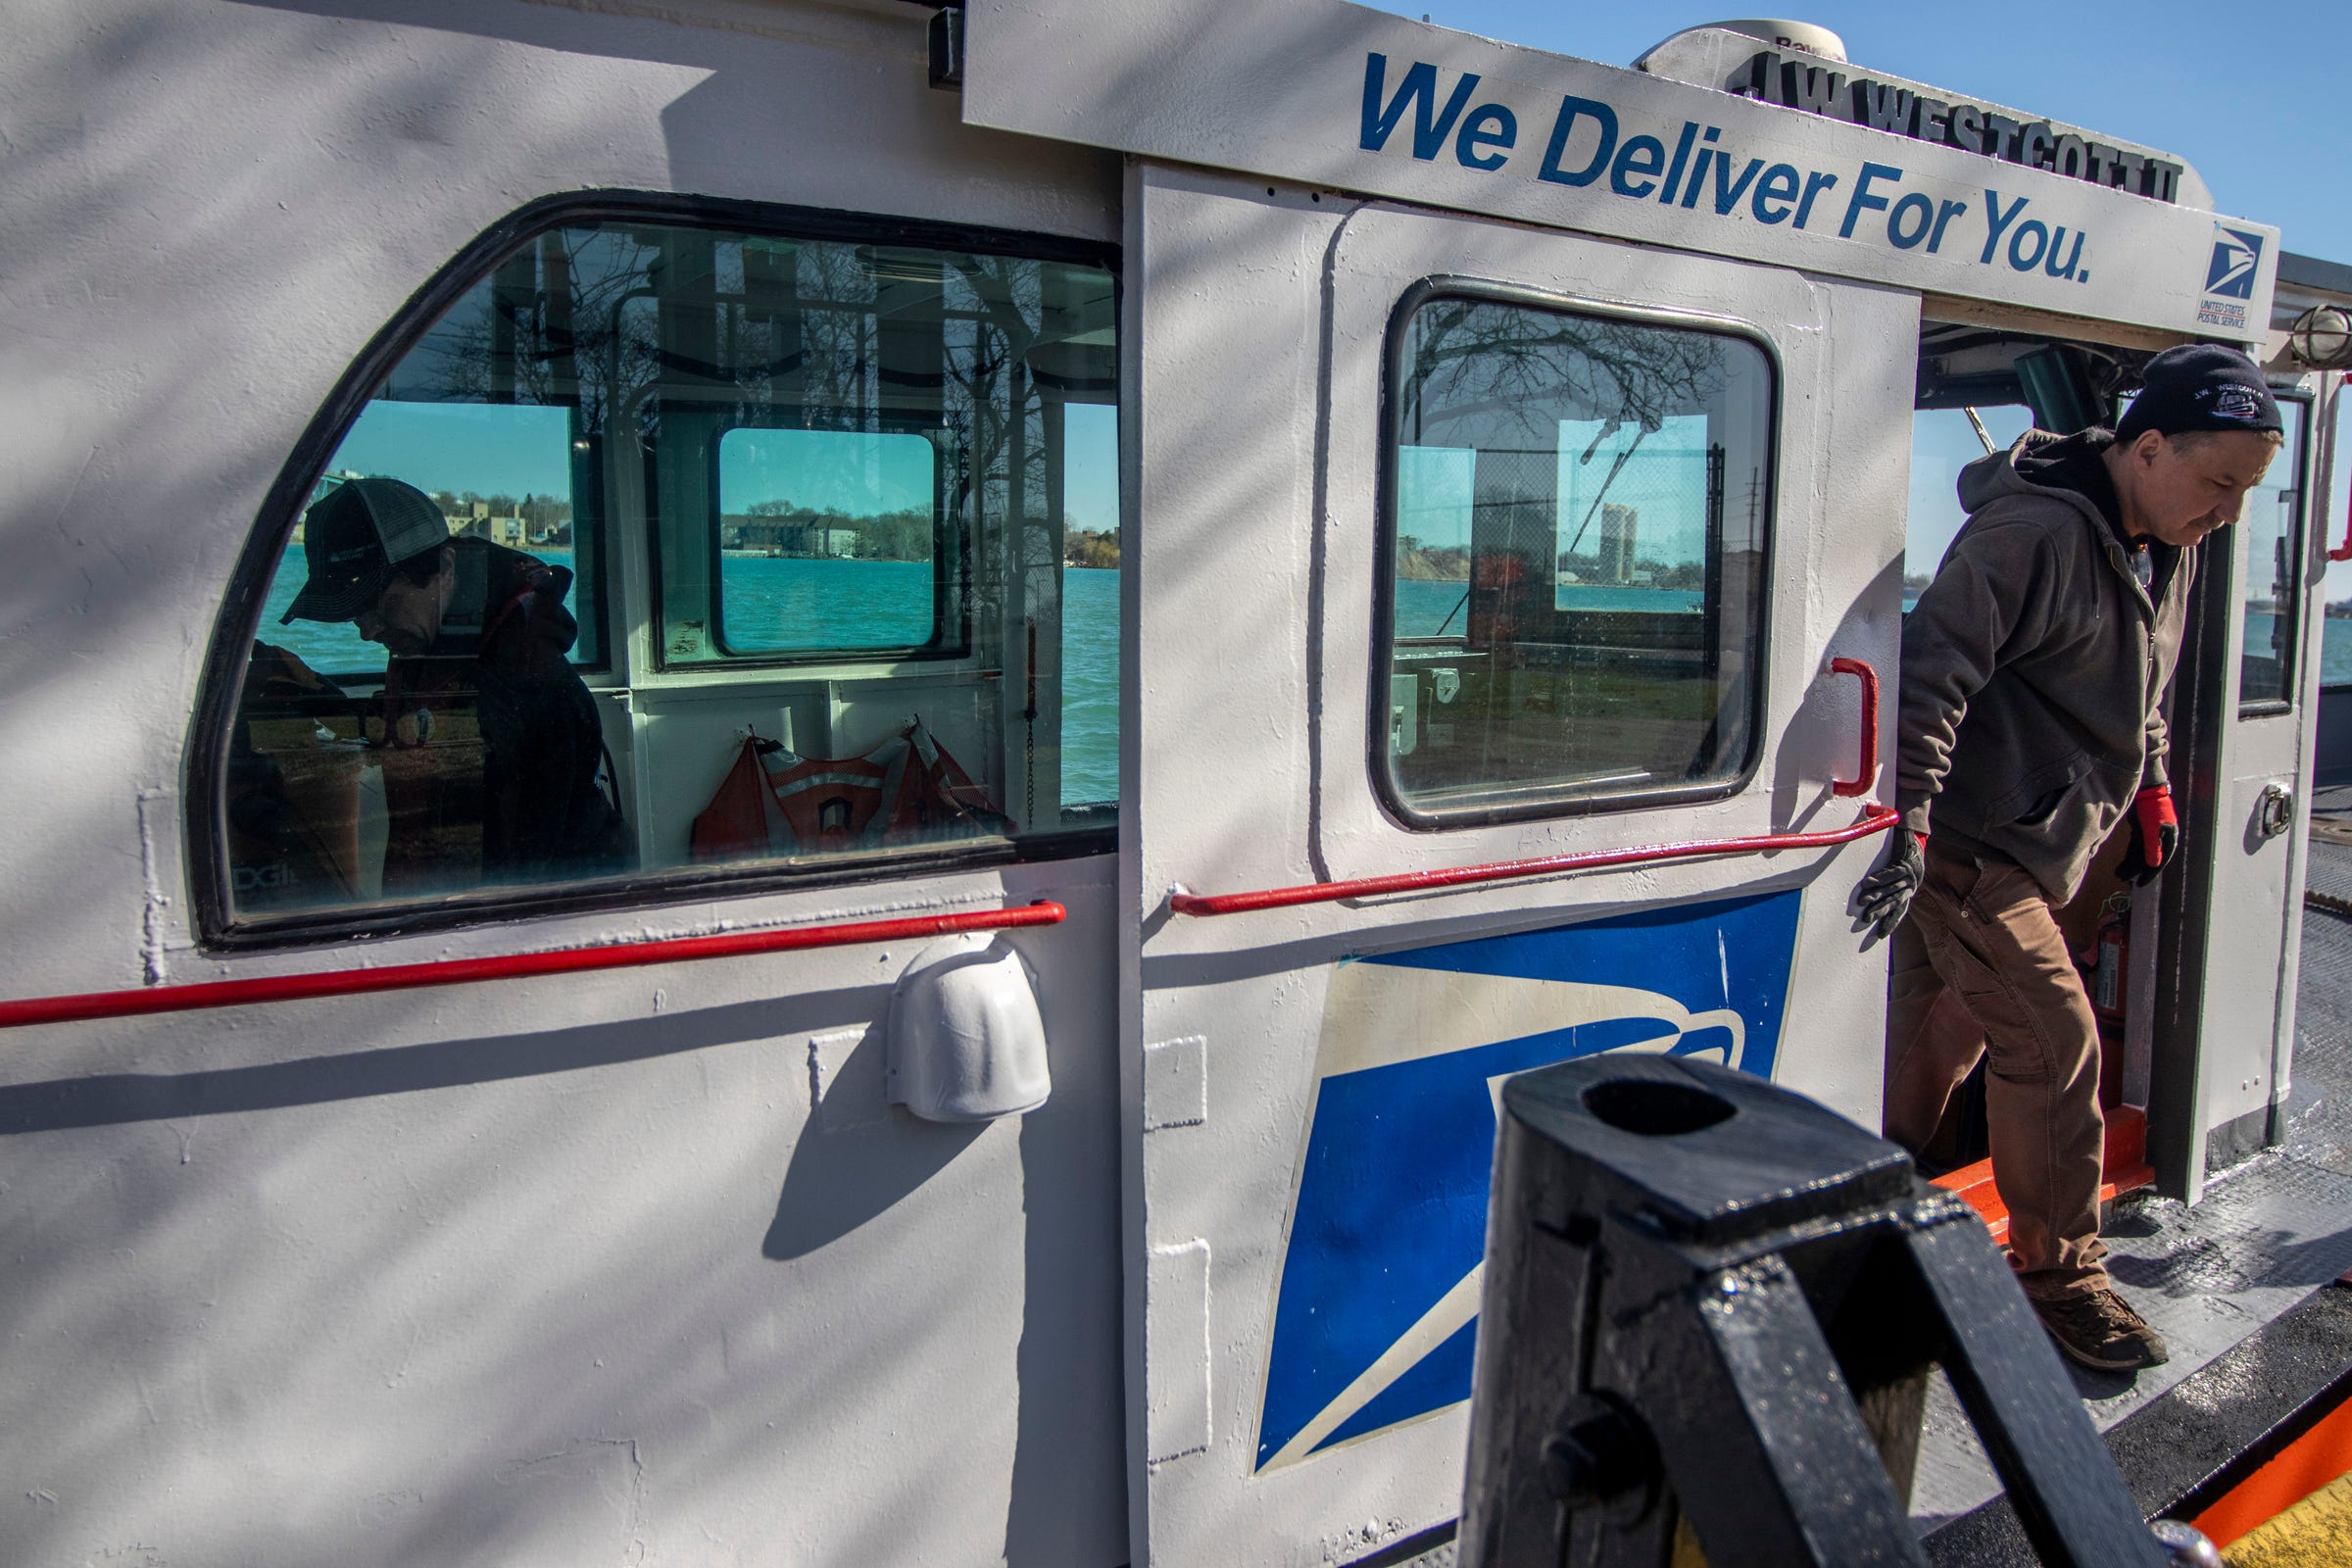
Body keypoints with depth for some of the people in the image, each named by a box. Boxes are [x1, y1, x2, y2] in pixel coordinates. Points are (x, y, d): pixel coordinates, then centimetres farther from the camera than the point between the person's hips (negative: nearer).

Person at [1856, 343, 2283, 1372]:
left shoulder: (2167, 548, 11)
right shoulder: (2034, 533, -21)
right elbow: (1933, 672, -27)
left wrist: (2152, 792, 24)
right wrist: (1910, 824, -32)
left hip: (2031, 844, 9)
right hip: (1969, 841, -9)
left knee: (1947, 1029, 17)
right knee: (2053, 1042, -8)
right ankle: (2058, 1271, 8)